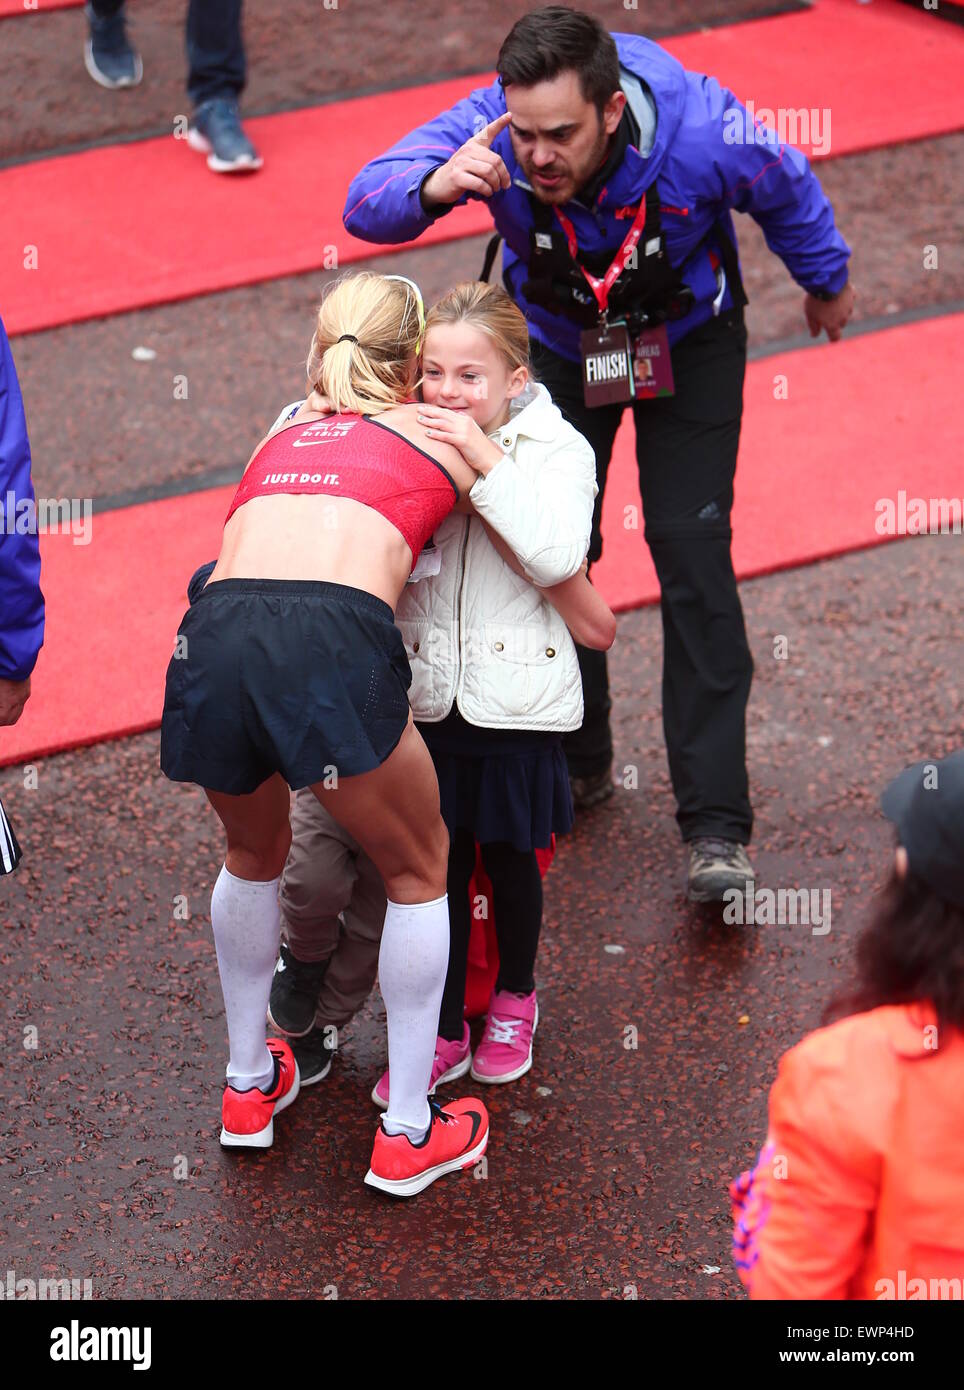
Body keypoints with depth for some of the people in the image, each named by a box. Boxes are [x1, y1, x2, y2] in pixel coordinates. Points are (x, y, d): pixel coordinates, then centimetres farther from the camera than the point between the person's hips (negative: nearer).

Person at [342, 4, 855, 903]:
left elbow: (788, 193, -14)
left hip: (688, 338, -2)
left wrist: (826, 281, 6)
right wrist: (434, 186, -57)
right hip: (557, 345, 2)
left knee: (690, 550, -13)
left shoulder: (700, 133, -36)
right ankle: (576, 765, 25)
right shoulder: (489, 135, -33)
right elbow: (366, 204, -33)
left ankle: (715, 827, -11)